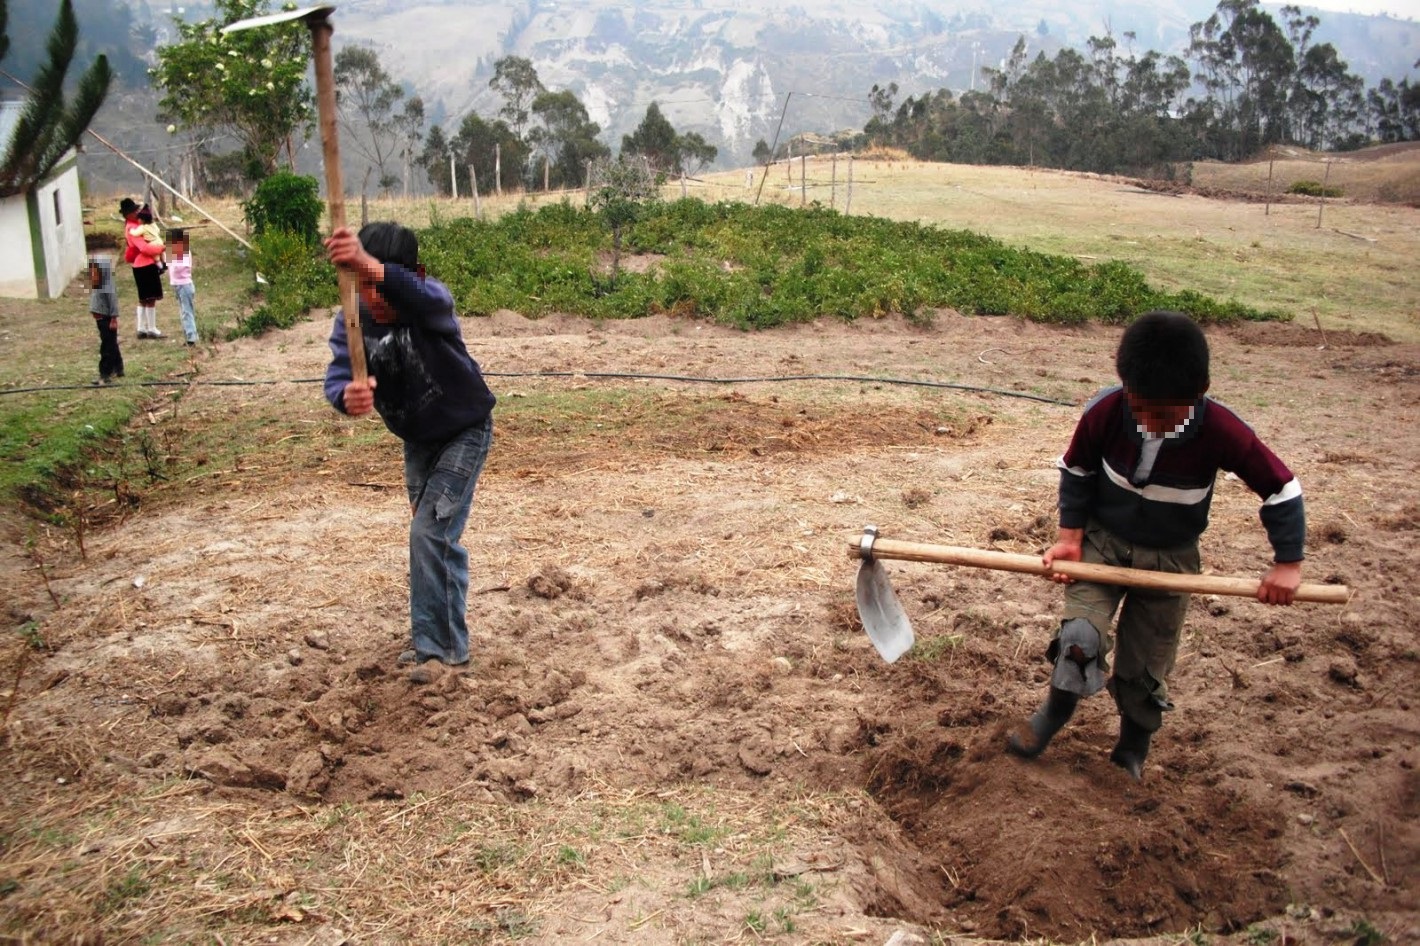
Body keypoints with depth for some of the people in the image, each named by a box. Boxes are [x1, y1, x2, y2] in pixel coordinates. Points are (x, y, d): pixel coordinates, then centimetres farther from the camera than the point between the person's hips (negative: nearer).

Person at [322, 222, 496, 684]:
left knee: (429, 532, -15)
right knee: (439, 537, 18)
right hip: (417, 439, 6)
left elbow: (423, 296, -55)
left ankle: (434, 645, -2)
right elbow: (338, 374, -31)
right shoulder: (351, 320, -16)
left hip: (465, 431, -6)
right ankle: (446, 634, 34)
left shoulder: (430, 302, -30)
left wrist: (371, 266, -75)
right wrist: (347, 395, -57)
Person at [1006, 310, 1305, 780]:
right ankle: (1052, 715, 11)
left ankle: (1132, 750, 35)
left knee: (1145, 669, 8)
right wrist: (1069, 537, -9)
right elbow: (1076, 470, -4)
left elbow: (1281, 489, -12)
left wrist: (1287, 562, -9)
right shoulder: (1105, 411, -23)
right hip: (1102, 542, 0)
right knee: (1080, 636, -18)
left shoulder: (1222, 432, -25)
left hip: (1170, 559, 0)